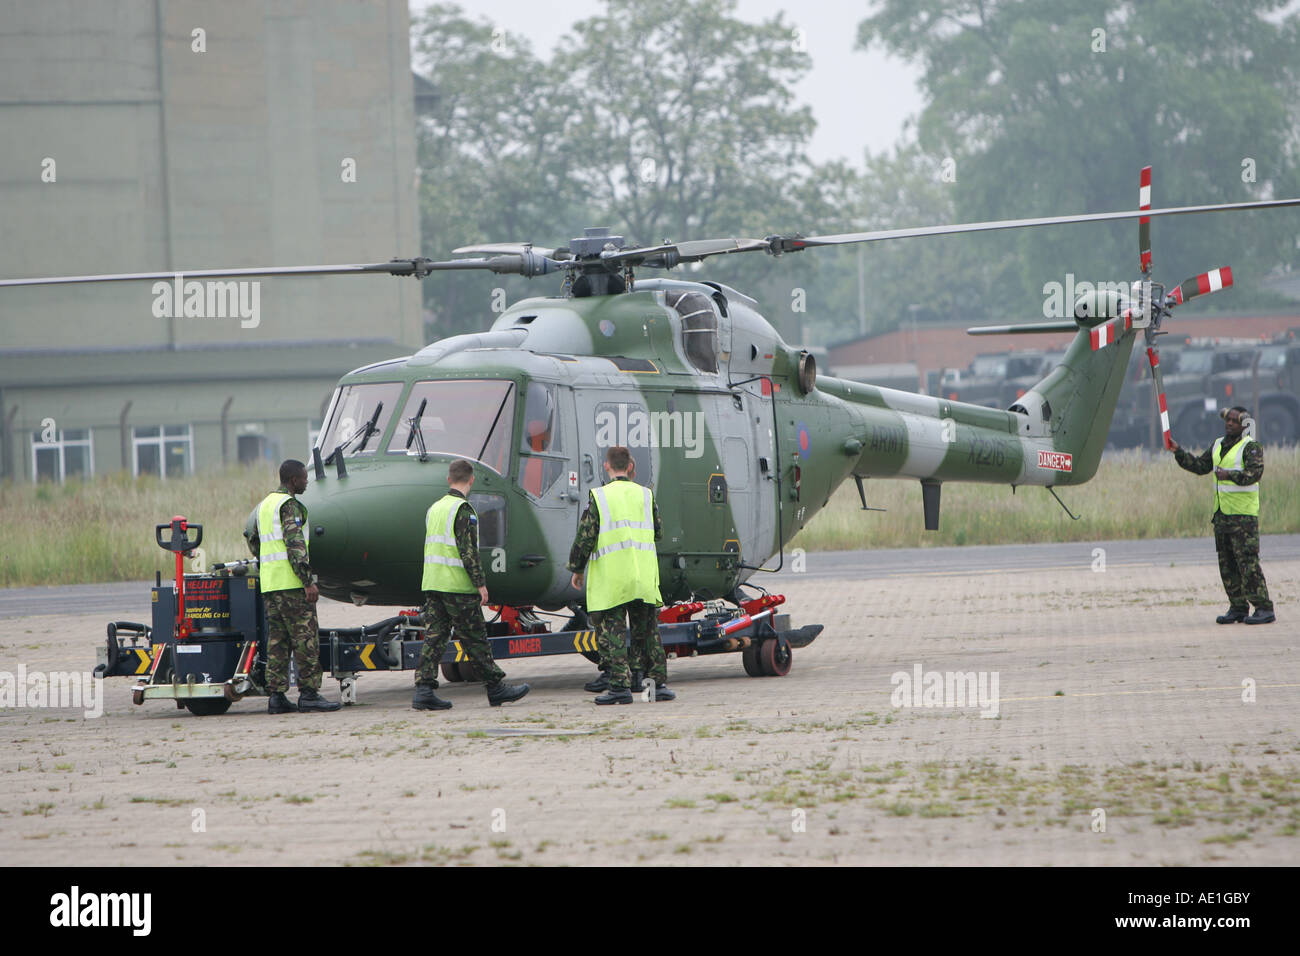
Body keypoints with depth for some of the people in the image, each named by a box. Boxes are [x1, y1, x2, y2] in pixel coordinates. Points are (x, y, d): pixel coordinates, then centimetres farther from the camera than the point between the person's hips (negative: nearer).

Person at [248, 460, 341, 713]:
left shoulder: (265, 505, 18)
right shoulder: (290, 505, -11)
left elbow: (253, 541, 27)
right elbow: (295, 544, -19)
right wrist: (308, 581, -21)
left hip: (269, 586, 9)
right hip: (291, 585, -9)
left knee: (277, 641, 8)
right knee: (306, 638, -6)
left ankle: (276, 696, 5)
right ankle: (309, 694, -8)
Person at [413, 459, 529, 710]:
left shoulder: (434, 508, 14)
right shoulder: (463, 509, -12)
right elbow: (468, 550, -17)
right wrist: (480, 584, -14)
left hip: (431, 584, 7)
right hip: (458, 586, -7)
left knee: (434, 637, 4)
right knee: (475, 639, 0)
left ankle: (424, 691, -4)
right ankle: (496, 688, 8)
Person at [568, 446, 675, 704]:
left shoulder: (598, 497, -4)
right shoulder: (645, 495, 7)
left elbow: (585, 537, -5)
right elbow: (658, 532, 16)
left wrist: (577, 569, 6)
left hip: (610, 578, -4)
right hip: (644, 577, 4)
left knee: (612, 632, -1)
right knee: (647, 630, 12)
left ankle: (620, 685, -7)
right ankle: (658, 681, 11)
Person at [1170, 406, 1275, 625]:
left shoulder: (1251, 447, -8)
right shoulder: (1218, 445, 16)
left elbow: (1254, 472, -23)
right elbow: (1200, 466, 22)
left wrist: (1231, 475, -38)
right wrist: (1178, 452, 11)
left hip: (1244, 514, -8)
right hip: (1221, 514, 8)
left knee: (1248, 562, -12)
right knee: (1227, 564, 8)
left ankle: (1264, 609, -11)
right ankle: (1238, 608, 14)